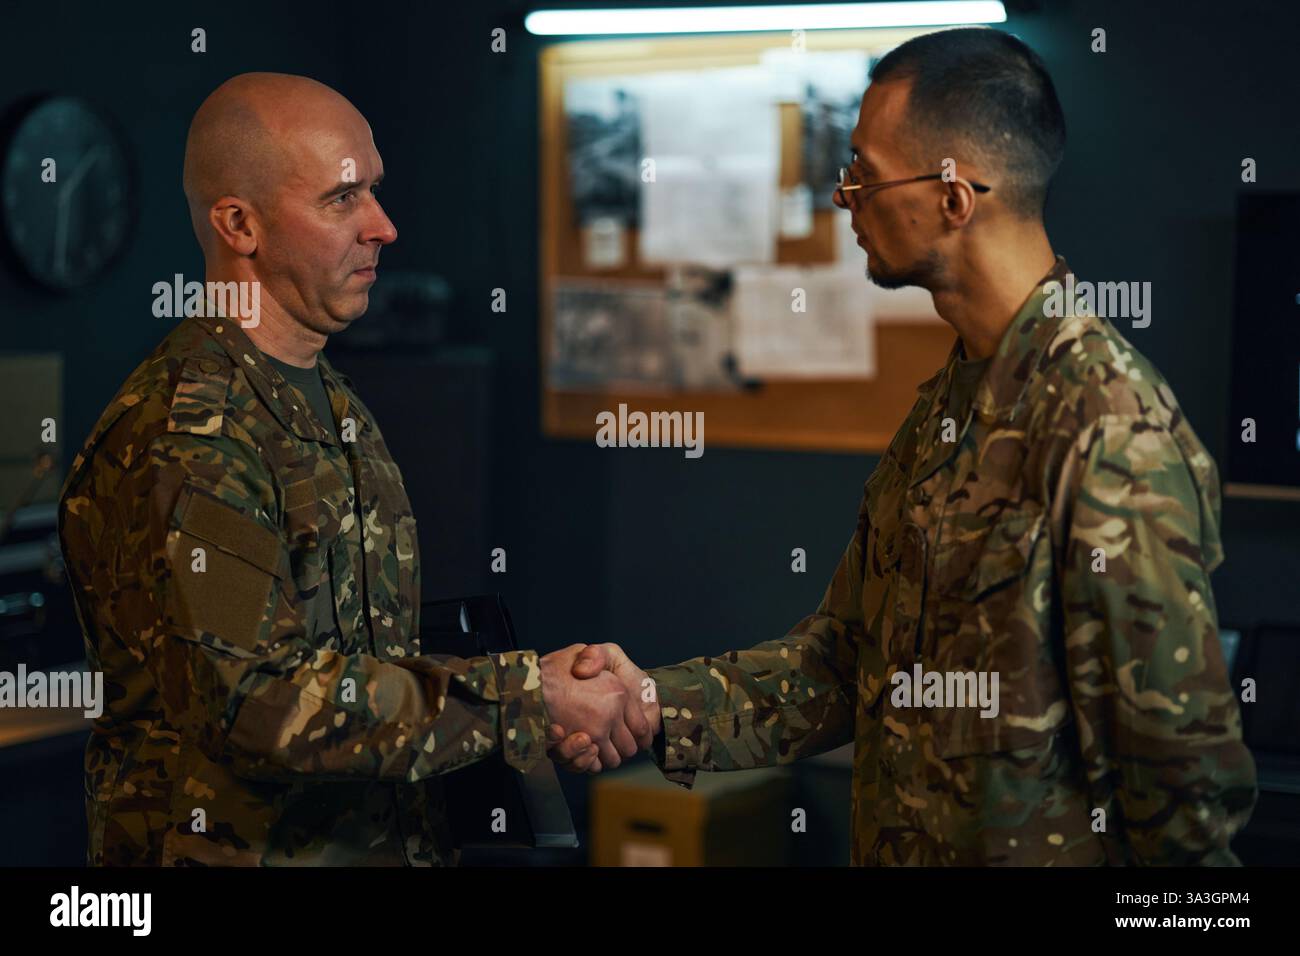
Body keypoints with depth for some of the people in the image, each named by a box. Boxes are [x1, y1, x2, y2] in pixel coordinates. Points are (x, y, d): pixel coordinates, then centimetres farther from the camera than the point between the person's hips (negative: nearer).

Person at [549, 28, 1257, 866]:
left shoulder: (1111, 428, -23)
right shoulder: (947, 401, 6)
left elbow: (1186, 751, -22)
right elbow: (850, 656, 7)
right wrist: (661, 705, -4)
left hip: (1036, 851, -8)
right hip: (901, 842, 8)